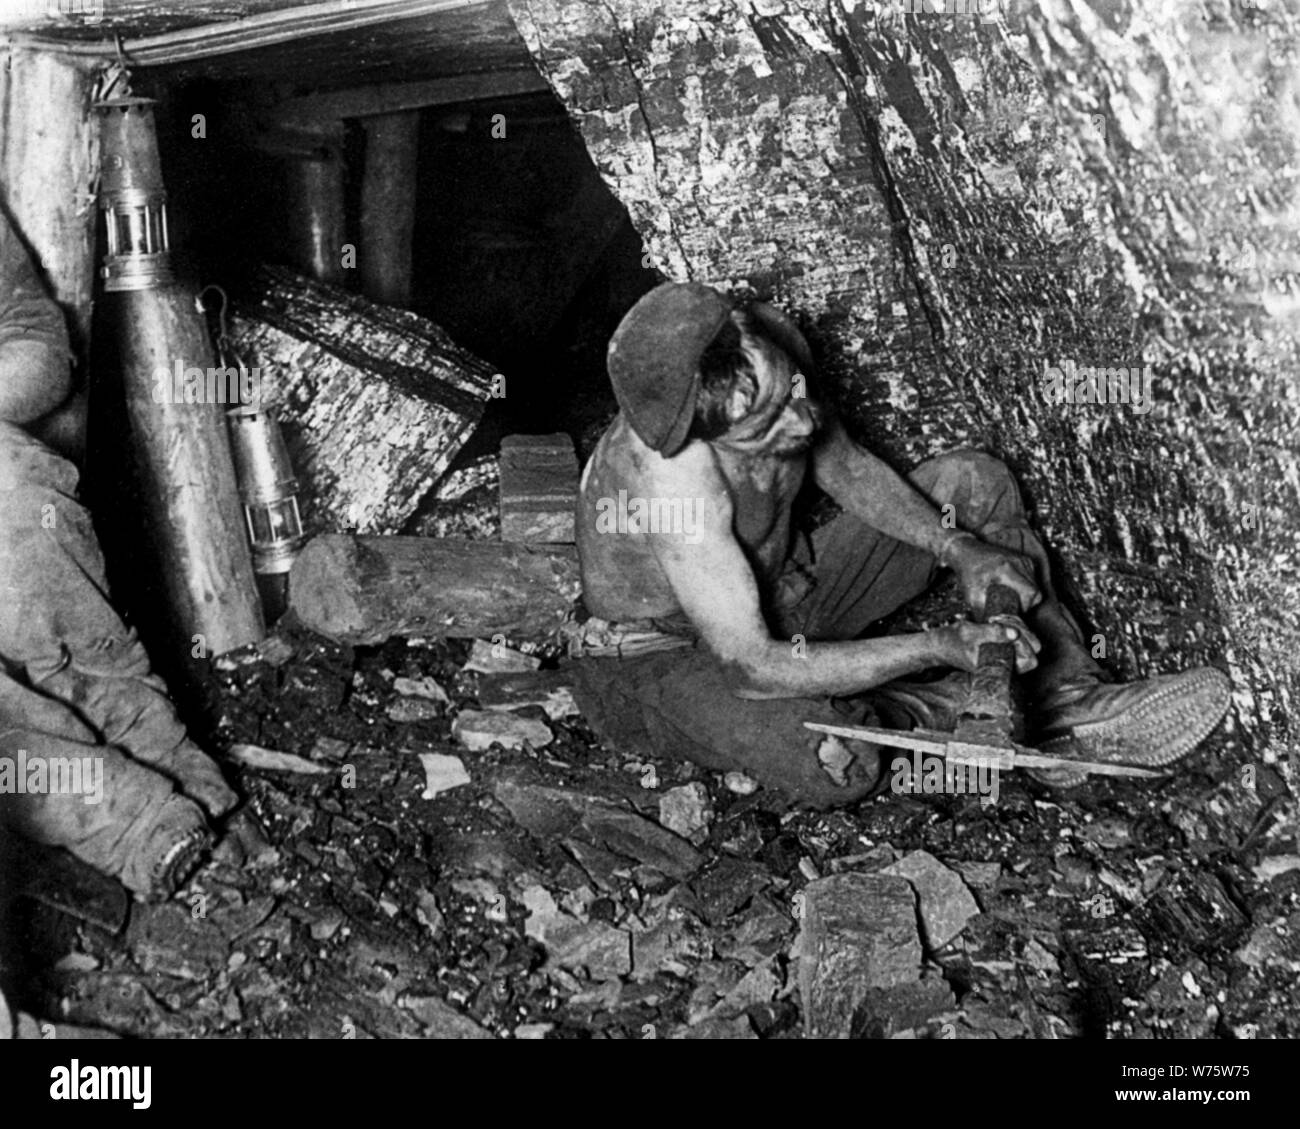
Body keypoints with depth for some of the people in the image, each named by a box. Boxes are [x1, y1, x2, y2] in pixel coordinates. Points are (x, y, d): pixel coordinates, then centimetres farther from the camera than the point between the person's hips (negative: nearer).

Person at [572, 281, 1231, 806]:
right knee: (835, 766, -37)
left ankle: (1070, 702, -6)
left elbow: (843, 467, 2)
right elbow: (753, 669, -35)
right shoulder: (674, 482, -38)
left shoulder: (766, 340, -17)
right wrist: (941, 646, -33)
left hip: (778, 595, 8)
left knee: (973, 483, 3)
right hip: (667, 656, -7)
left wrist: (957, 548, -12)